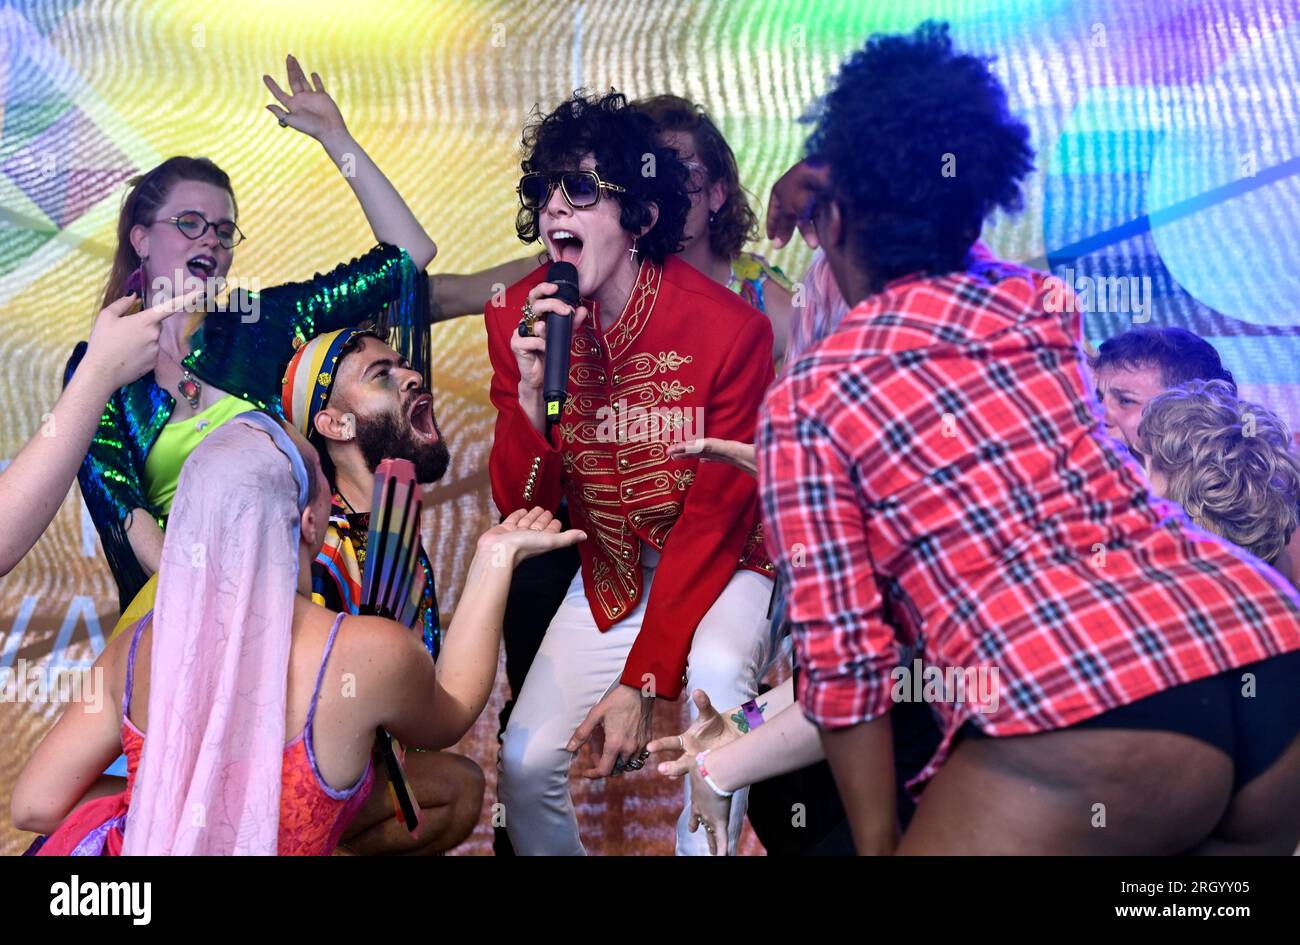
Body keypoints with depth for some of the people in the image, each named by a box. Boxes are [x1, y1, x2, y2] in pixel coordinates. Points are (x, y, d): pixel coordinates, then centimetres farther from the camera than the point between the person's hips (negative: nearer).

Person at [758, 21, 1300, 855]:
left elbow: (844, 658, 2)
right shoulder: (1036, 302, 20)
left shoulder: (805, 401, 6)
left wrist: (878, 844, 12)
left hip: (1085, 717, -6)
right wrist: (849, 203, 56)